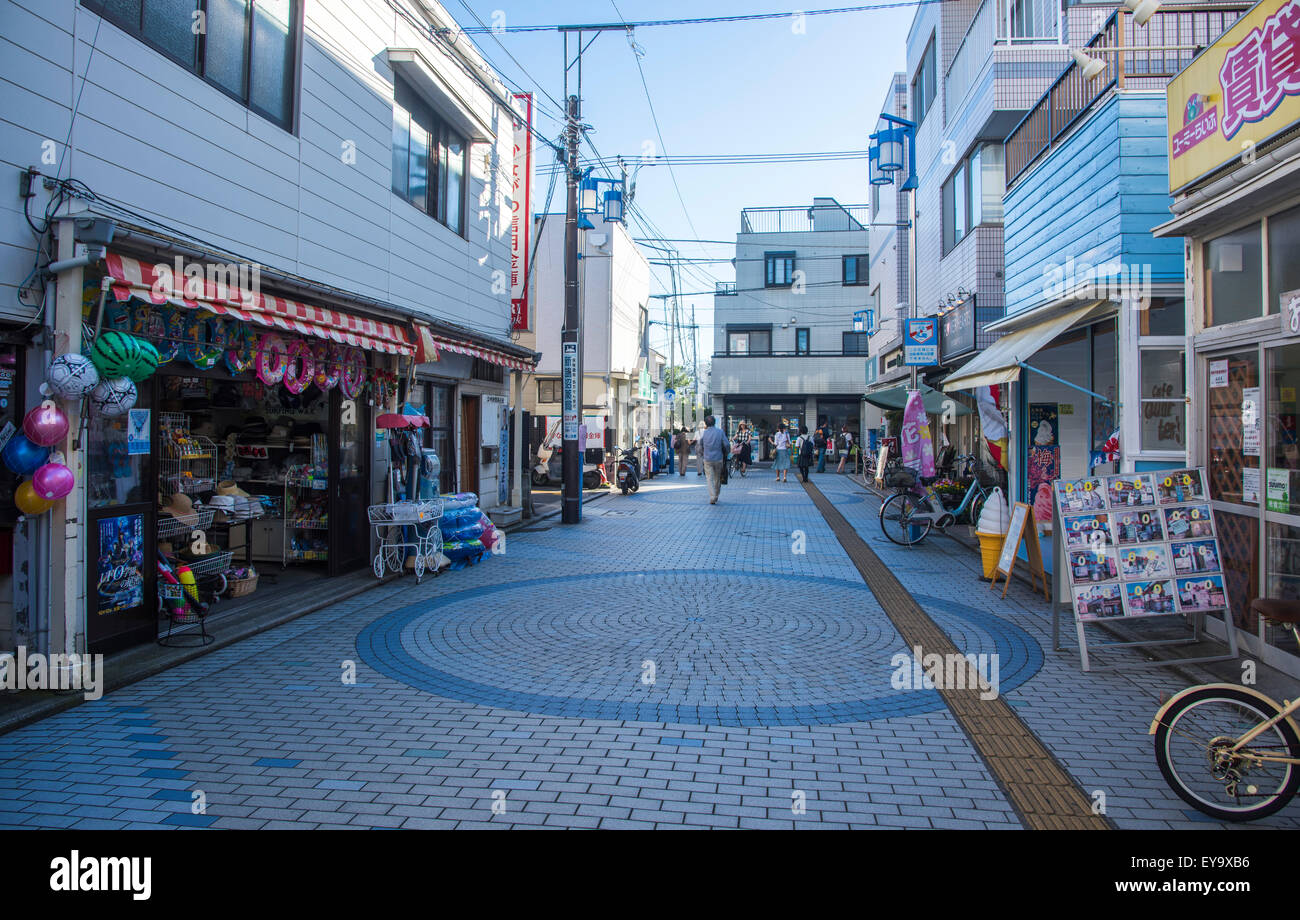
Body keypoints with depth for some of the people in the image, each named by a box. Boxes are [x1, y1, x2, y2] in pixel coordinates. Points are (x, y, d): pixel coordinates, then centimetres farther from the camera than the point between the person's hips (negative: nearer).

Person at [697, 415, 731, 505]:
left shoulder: (703, 433, -3)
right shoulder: (720, 432, -5)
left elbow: (700, 445, 9)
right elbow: (726, 445, -7)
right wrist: (727, 453, 12)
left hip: (707, 459, -1)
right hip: (718, 459, 1)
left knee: (710, 479, 1)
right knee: (717, 479, 15)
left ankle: (712, 497, -13)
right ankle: (716, 496, 24)